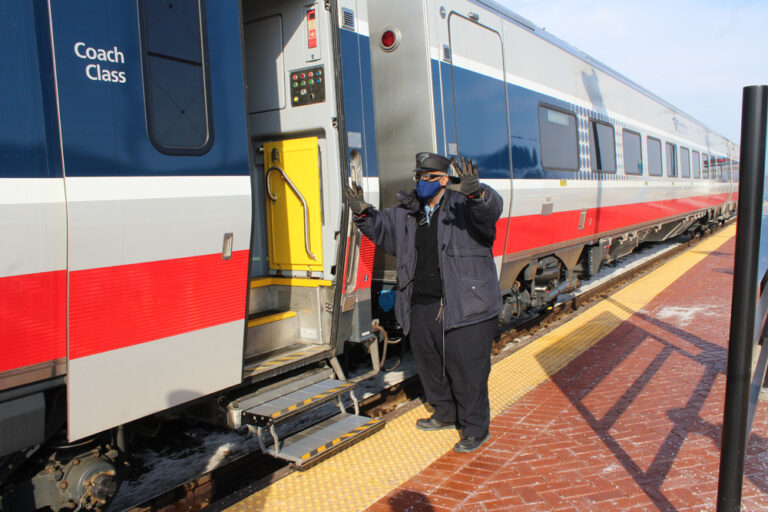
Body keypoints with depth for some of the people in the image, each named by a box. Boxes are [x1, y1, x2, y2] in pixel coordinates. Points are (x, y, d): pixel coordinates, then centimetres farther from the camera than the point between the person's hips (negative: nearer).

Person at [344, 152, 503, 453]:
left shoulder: (463, 205, -8)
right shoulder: (408, 213, 12)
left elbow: (490, 208, -25)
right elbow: (381, 226, 16)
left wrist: (475, 192, -48)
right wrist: (363, 213, -6)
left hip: (464, 307, -7)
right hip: (421, 306, 7)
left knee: (466, 367, 0)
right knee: (428, 362, 20)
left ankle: (475, 428, 19)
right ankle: (446, 414, 42)